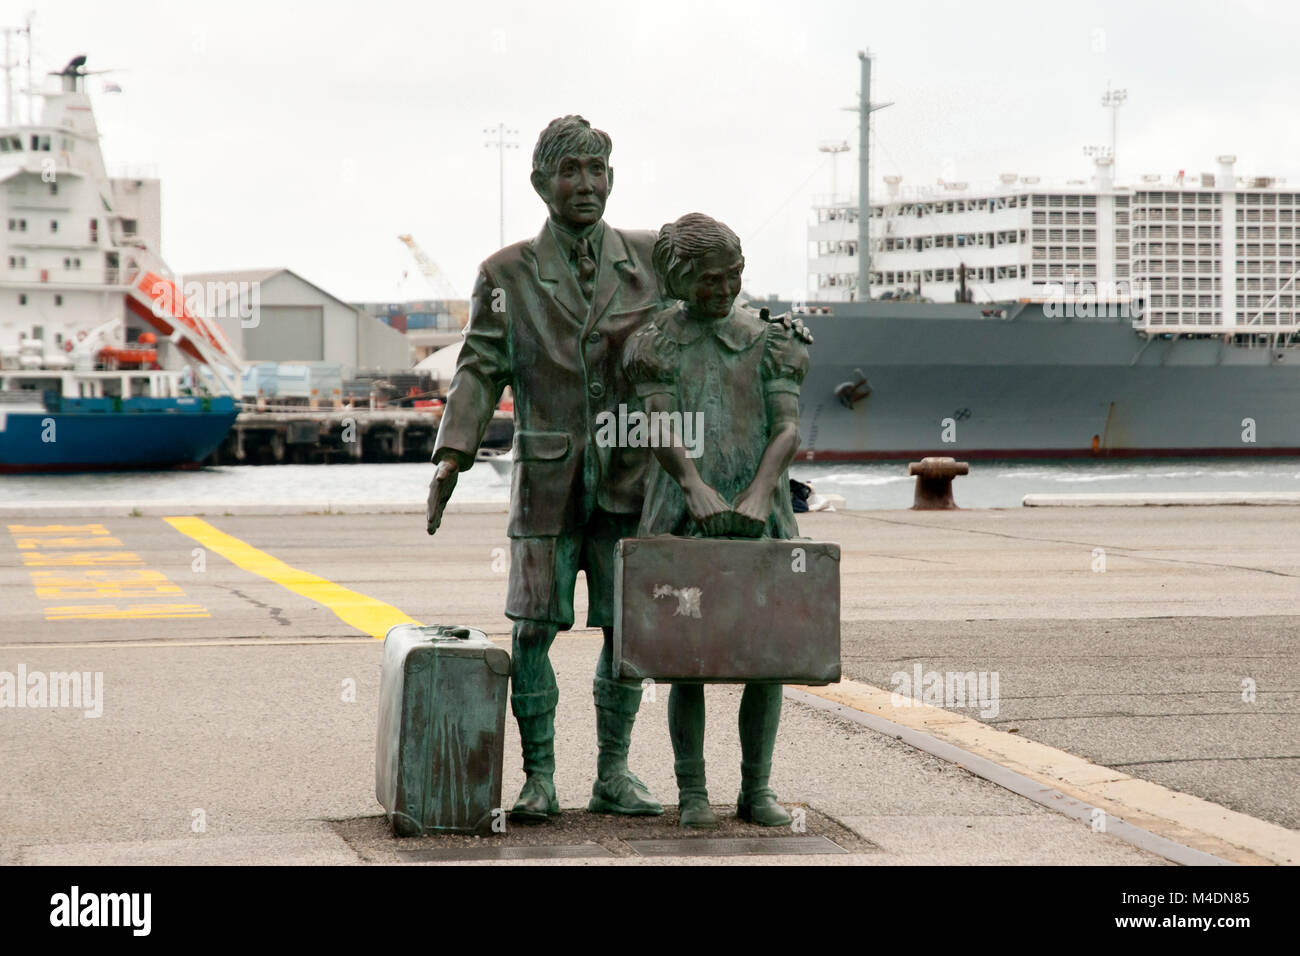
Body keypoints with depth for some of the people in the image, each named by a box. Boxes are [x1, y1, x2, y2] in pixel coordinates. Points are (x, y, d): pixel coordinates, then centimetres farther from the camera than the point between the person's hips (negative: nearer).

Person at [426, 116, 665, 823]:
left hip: (630, 477, 2)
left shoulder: (650, 260, 6)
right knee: (534, 627, -4)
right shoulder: (508, 274, 2)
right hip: (547, 478, -1)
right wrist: (451, 459, -14)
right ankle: (539, 778, 7)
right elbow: (480, 371, -1)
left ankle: (613, 776, 16)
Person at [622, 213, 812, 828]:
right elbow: (660, 426, -9)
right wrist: (695, 486, -28)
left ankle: (756, 790, 9)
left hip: (758, 516, 2)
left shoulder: (767, 340, 9)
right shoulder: (657, 344, 6)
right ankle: (692, 793, 6)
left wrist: (760, 492, -21)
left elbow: (788, 428, -2)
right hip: (685, 516, -2)